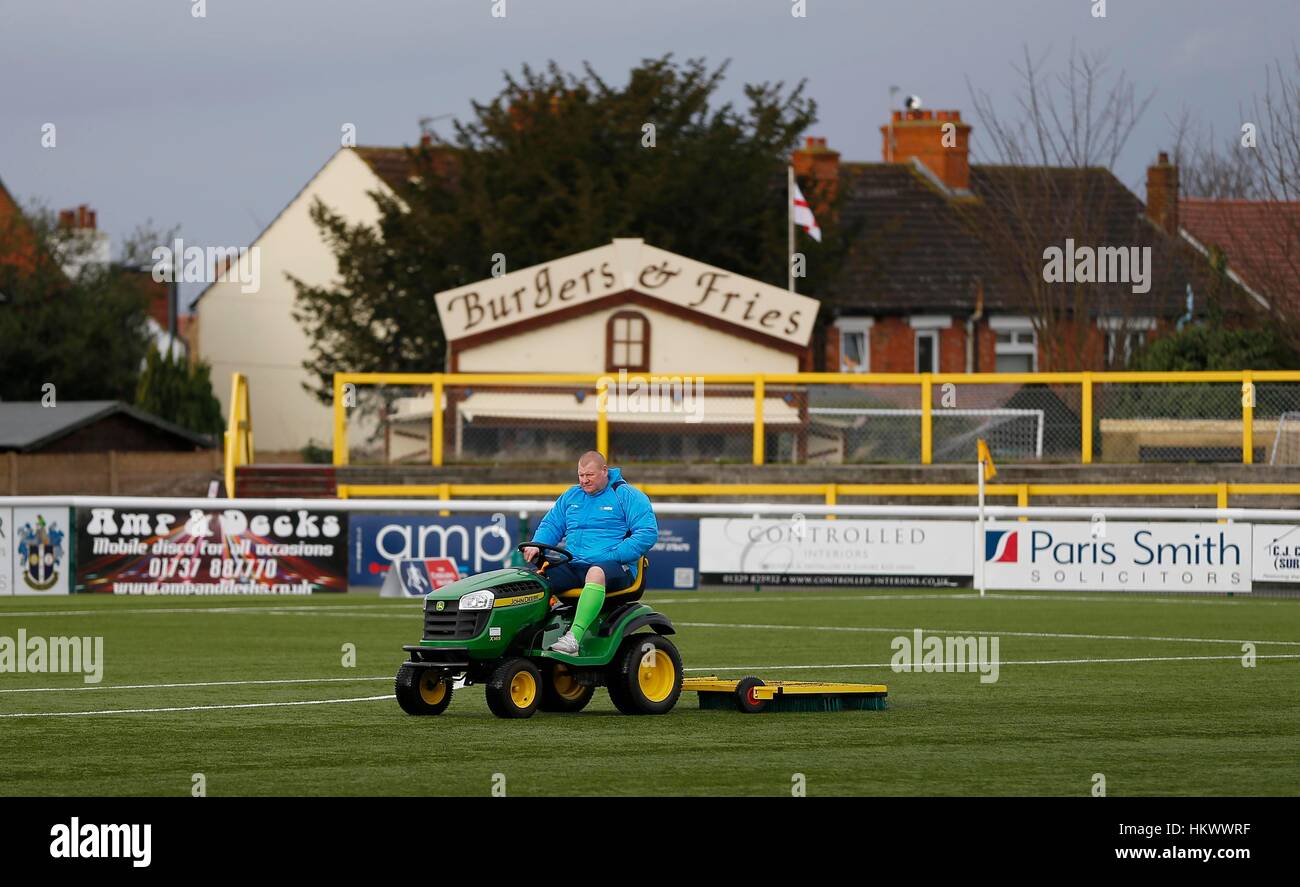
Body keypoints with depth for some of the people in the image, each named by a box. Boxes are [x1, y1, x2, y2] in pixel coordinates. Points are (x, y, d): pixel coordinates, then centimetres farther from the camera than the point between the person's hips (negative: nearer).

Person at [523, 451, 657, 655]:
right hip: (572, 567, 6)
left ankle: (574, 637, -51)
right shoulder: (572, 496, 21)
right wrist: (537, 545, 1)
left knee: (596, 573, -41)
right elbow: (551, 525, 26)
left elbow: (648, 533, -7)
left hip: (616, 568, -6)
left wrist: (613, 556, -15)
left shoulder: (626, 495, 2)